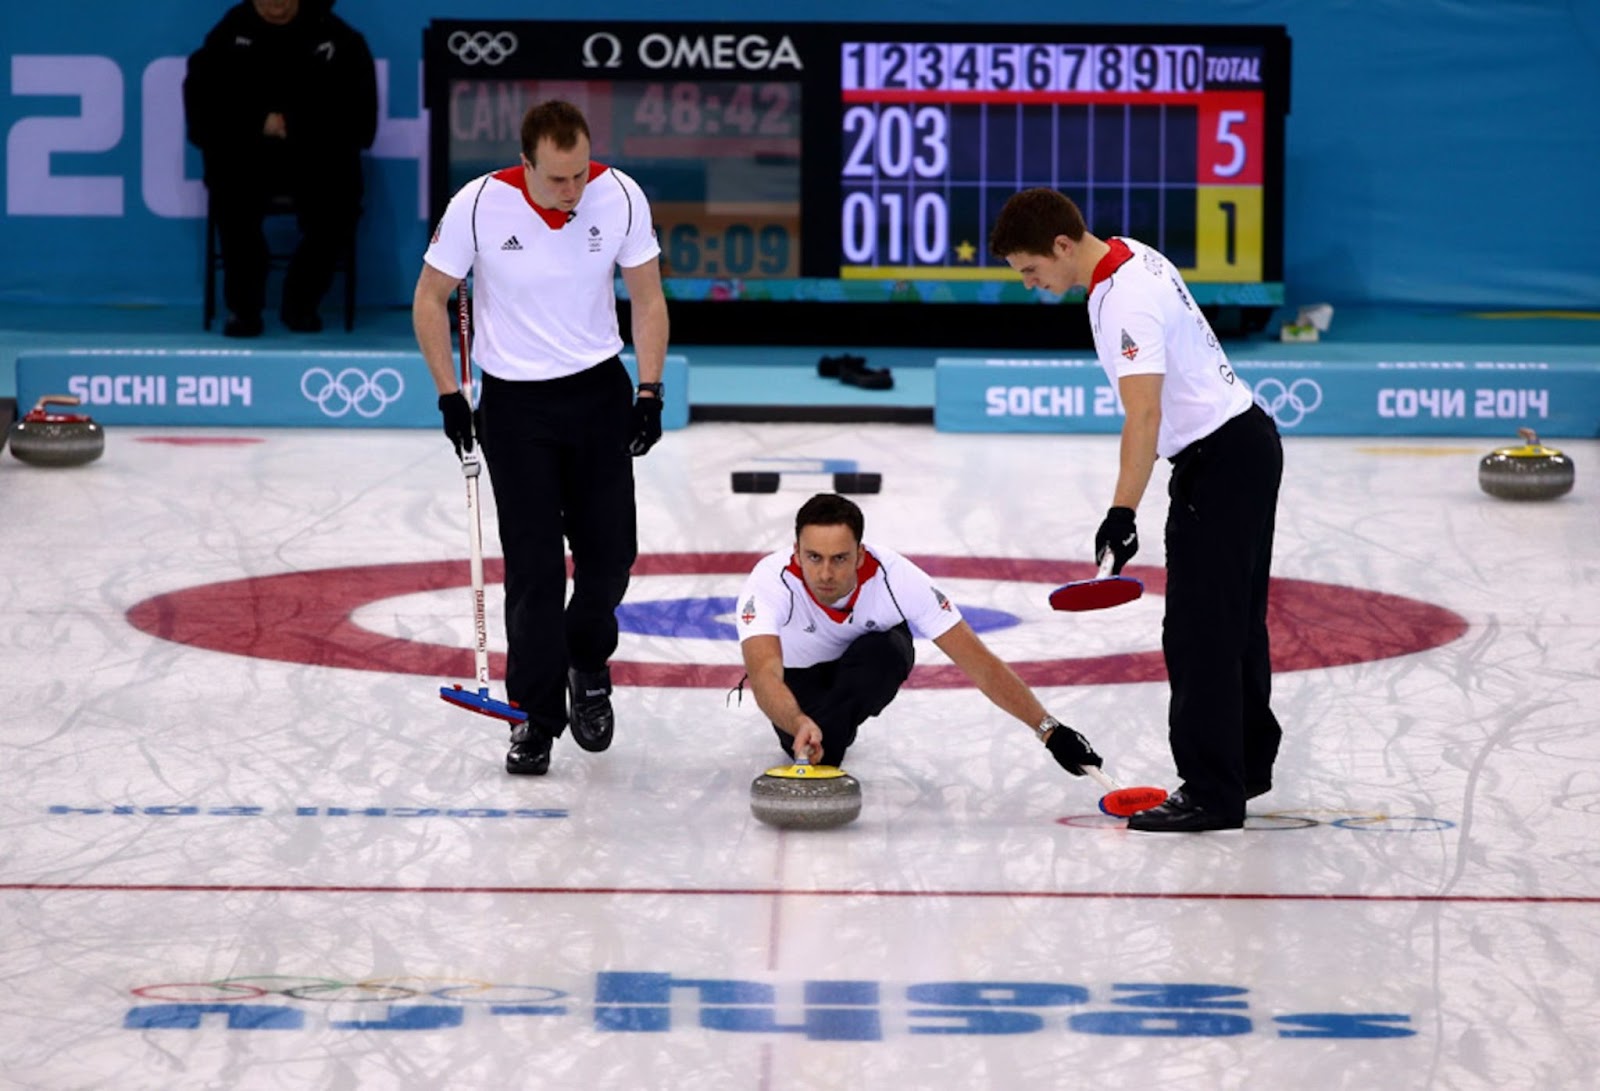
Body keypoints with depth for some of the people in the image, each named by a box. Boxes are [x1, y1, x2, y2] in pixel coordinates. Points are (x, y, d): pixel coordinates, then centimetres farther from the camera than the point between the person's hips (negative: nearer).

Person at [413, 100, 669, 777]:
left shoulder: (620, 197, -12)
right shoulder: (479, 205, -18)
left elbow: (647, 297, 0)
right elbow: (430, 297, -4)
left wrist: (650, 392, -5)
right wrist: (449, 395, -6)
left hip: (598, 391, 2)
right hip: (514, 403, -2)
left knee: (611, 550, 4)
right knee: (533, 566, -4)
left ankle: (587, 667, 31)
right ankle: (535, 716, 6)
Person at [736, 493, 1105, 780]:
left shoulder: (895, 577, -35)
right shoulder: (769, 583, -38)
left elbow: (979, 665, -34)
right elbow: (764, 676, -53)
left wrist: (1048, 730, -42)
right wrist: (800, 724, -74)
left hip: (866, 668, -2)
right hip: (798, 674, 2)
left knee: (884, 650, -33)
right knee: (801, 741, -22)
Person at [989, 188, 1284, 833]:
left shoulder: (1126, 300, -24)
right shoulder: (1131, 257, 7)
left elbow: (1144, 417, -34)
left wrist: (1122, 513, -39)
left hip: (1220, 463, -11)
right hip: (1247, 443, 11)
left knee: (1198, 629, -9)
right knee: (1233, 619, 20)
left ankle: (1211, 794, -8)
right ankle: (1246, 762, 32)